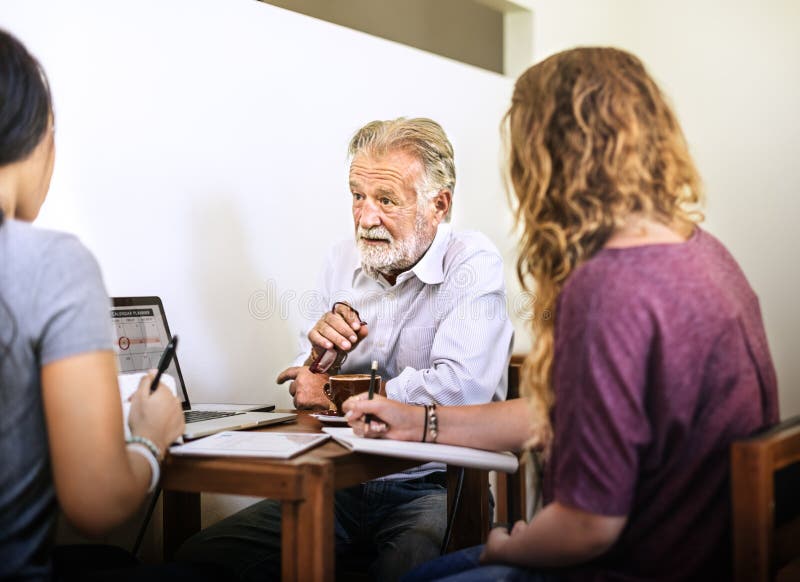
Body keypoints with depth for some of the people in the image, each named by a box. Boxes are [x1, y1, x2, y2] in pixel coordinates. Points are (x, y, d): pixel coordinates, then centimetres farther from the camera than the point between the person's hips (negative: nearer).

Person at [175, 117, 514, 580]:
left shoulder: (474, 265, -8)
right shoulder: (344, 259, 11)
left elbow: (462, 389, -23)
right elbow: (308, 394, 16)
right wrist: (320, 351, -10)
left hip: (431, 488, -5)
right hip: (339, 485, 6)